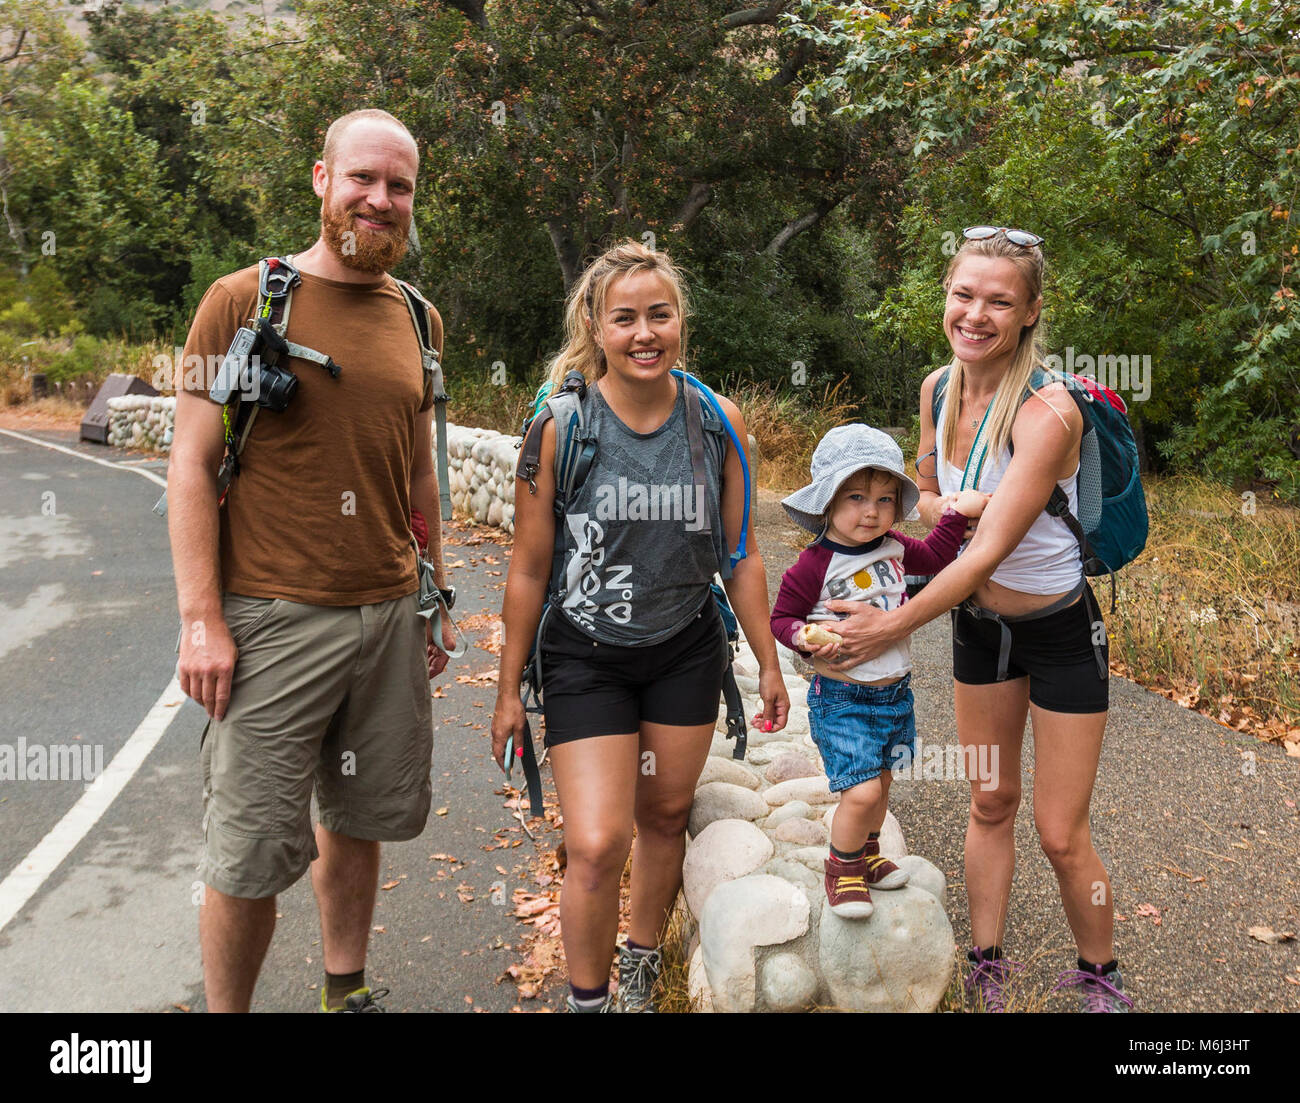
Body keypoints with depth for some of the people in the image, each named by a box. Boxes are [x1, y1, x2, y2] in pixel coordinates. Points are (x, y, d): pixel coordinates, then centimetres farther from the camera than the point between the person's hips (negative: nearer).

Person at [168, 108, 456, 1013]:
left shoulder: (417, 319, 12)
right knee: (250, 856, 2)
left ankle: (346, 990, 36)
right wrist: (201, 620, -12)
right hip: (273, 621, -4)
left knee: (360, 820, 16)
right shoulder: (243, 300, -3)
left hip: (390, 618, 5)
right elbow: (191, 465, -5)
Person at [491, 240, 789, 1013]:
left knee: (666, 813, 17)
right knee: (598, 846, -8)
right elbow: (530, 569, -7)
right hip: (586, 657, -3)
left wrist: (769, 663, 7)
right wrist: (510, 689, -2)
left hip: (686, 651, 3)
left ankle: (641, 964, 42)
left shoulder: (718, 422, -7)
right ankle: (586, 998, 18)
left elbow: (740, 556, 3)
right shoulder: (561, 427, -14)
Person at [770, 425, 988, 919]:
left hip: (895, 691, 7)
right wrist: (808, 637, -26)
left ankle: (866, 856, 43)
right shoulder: (815, 565, -17)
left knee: (880, 781, 19)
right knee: (862, 790, -13)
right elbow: (781, 618, -7)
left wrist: (958, 512, 8)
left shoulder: (893, 548, 1)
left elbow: (935, 557, 21)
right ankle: (841, 872, 13)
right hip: (841, 697, -6)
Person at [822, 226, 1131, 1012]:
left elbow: (989, 553, -30)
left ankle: (1101, 981, 29)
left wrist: (895, 626, -24)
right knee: (991, 804, 17)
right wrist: (935, 510, -12)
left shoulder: (1047, 412, -28)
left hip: (1061, 632, -6)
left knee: (1061, 837, 3)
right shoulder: (939, 389, -6)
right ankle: (988, 970, 33)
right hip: (978, 623, 6)